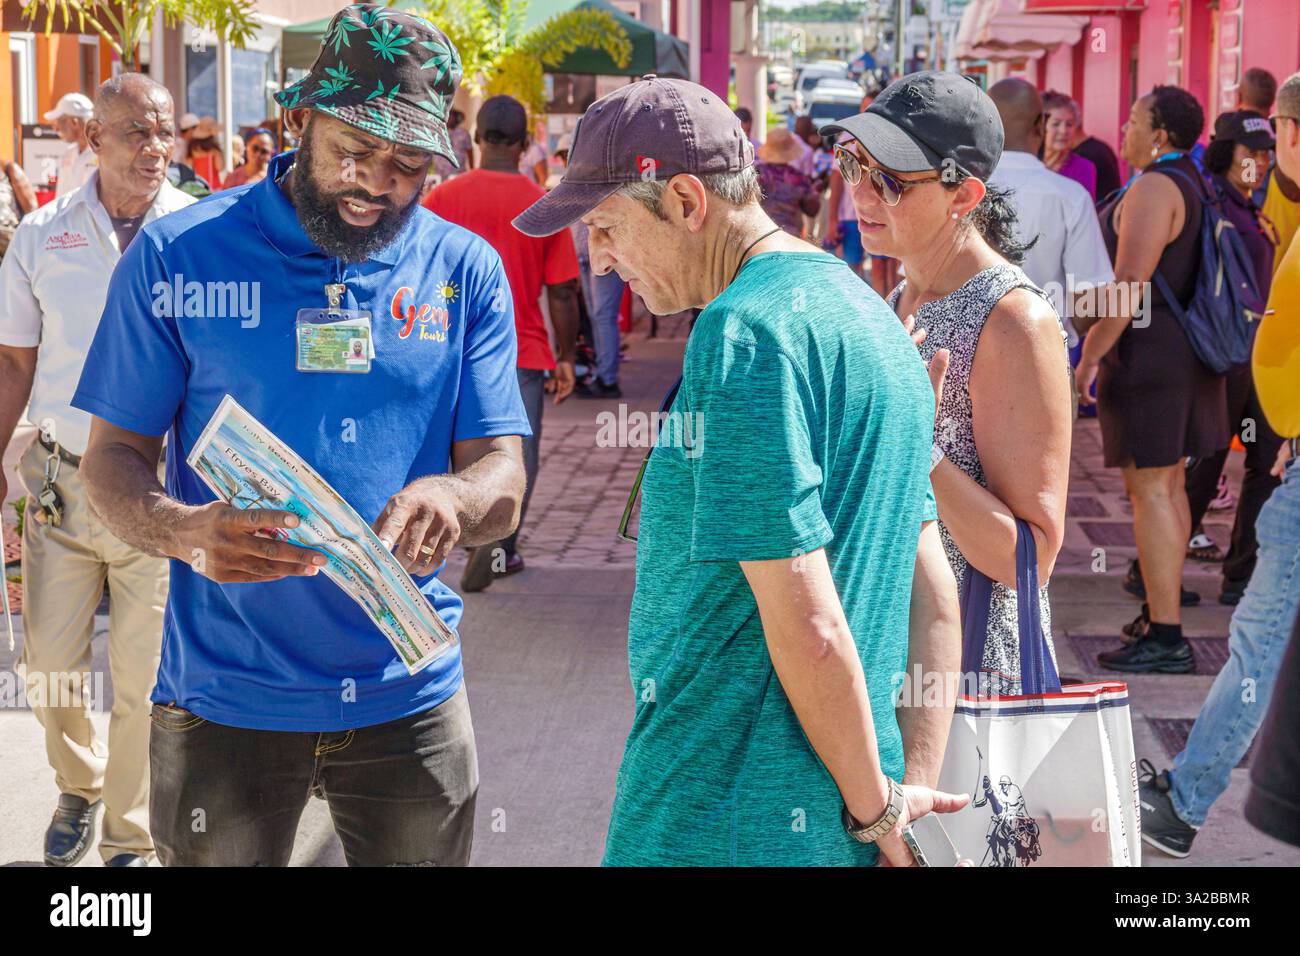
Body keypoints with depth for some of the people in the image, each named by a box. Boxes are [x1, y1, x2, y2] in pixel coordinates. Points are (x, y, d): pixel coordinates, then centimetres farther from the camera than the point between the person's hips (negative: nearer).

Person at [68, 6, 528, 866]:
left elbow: (503, 484, -2)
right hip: (223, 696, -2)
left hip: (409, 692, 2)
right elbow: (115, 458, -4)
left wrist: (449, 496, -26)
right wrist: (188, 531, -26)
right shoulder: (179, 255, -4)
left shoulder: (466, 271, 1)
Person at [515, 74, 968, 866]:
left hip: (725, 822, -9)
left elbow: (808, 626, -22)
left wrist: (877, 808, -10)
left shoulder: (744, 334, -19)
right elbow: (934, 598, 11)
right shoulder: (863, 311, 11)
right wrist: (916, 787, 7)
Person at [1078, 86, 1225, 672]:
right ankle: (1163, 608, 25)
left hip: (1147, 352, -10)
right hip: (1185, 351, 10)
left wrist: (1090, 355, -18)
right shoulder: (1194, 186, 13)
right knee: (1170, 482, 16)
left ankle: (1165, 638, -8)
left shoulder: (1153, 189, -17)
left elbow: (1129, 287, -23)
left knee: (1149, 490, -8)